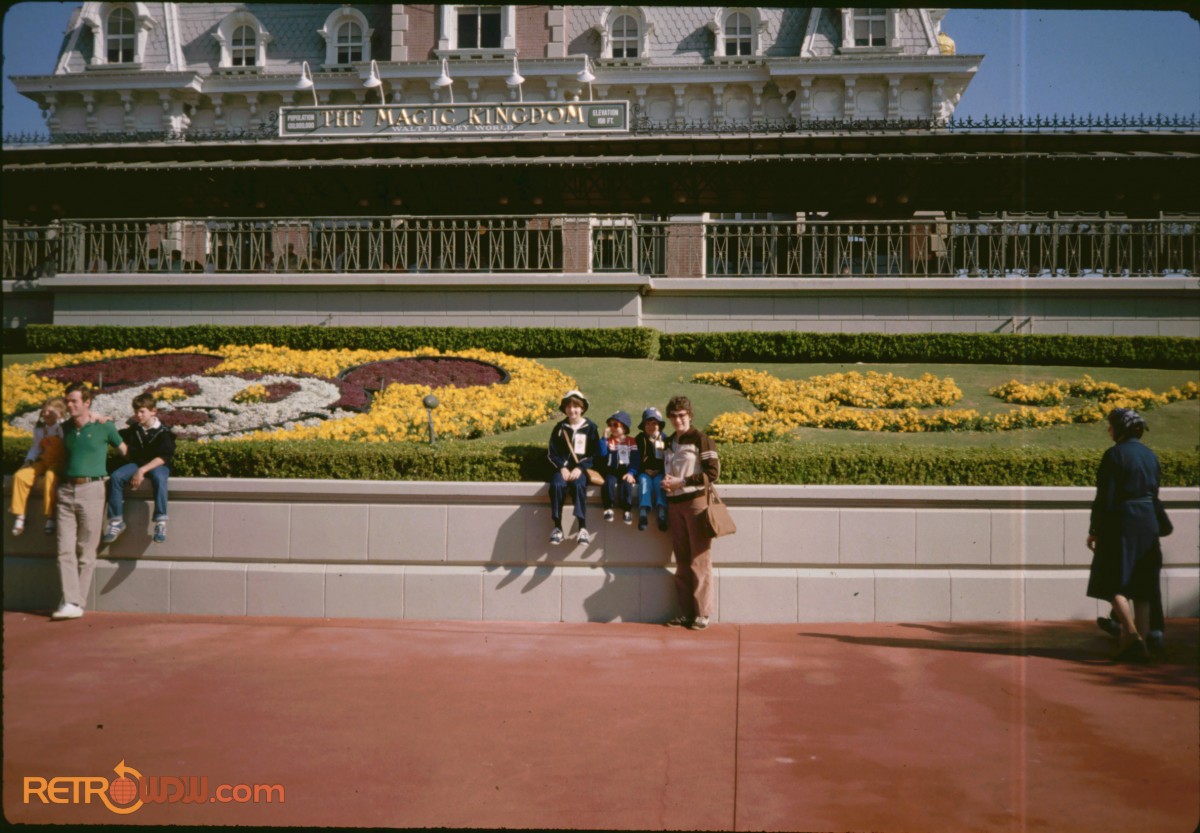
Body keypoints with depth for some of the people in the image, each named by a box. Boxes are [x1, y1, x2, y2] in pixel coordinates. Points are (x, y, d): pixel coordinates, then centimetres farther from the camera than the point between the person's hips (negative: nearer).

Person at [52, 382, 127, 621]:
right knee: (65, 550, -4)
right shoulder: (66, 428, 12)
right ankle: (69, 603, -6)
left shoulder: (104, 427, -1)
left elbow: (123, 449, 13)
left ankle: (79, 603, 4)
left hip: (91, 489, -4)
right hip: (66, 490, 4)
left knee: (86, 552, -1)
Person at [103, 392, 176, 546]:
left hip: (157, 465, -5)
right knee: (116, 477, -22)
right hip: (136, 464, 5)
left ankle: (161, 522, -37)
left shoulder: (163, 432, -8)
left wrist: (142, 470, -25)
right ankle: (116, 521, -17)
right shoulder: (133, 429, 8)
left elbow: (163, 457, -15)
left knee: (159, 478, -38)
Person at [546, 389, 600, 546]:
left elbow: (594, 454, 1)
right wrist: (562, 468, -10)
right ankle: (557, 528, -23)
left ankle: (583, 528, -29)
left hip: (582, 467, -2)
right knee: (556, 485, -30)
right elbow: (552, 453, 8)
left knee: (578, 486, -34)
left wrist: (580, 468, -14)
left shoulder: (590, 427, 4)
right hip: (562, 467, 2)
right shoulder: (560, 428, 9)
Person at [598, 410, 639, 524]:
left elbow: (635, 459, 0)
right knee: (609, 481, -31)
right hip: (611, 471, 1)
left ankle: (627, 509, -29)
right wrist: (604, 438, -9)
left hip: (626, 471, -1)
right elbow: (602, 454, -6)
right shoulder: (608, 440, 13)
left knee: (626, 483, -32)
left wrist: (631, 473, -15)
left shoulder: (631, 441, 9)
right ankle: (608, 508, -28)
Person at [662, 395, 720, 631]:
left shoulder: (699, 438, -2)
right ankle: (686, 612, 10)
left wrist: (681, 482, -11)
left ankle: (702, 613, -4)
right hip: (675, 504, 7)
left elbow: (713, 472, -9)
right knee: (682, 561, 6)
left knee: (700, 560, -6)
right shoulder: (670, 442, 18)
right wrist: (666, 481, 4)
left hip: (696, 501, -7)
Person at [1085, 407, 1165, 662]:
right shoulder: (1150, 455, 9)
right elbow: (1154, 495, 14)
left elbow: (1105, 498, -14)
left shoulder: (1114, 455, -12)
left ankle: (1132, 635, -15)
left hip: (1121, 523, -7)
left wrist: (1094, 531, -7)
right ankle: (1139, 645, 13)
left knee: (1114, 584, 1)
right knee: (1141, 587, 10)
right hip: (1148, 524, 7)